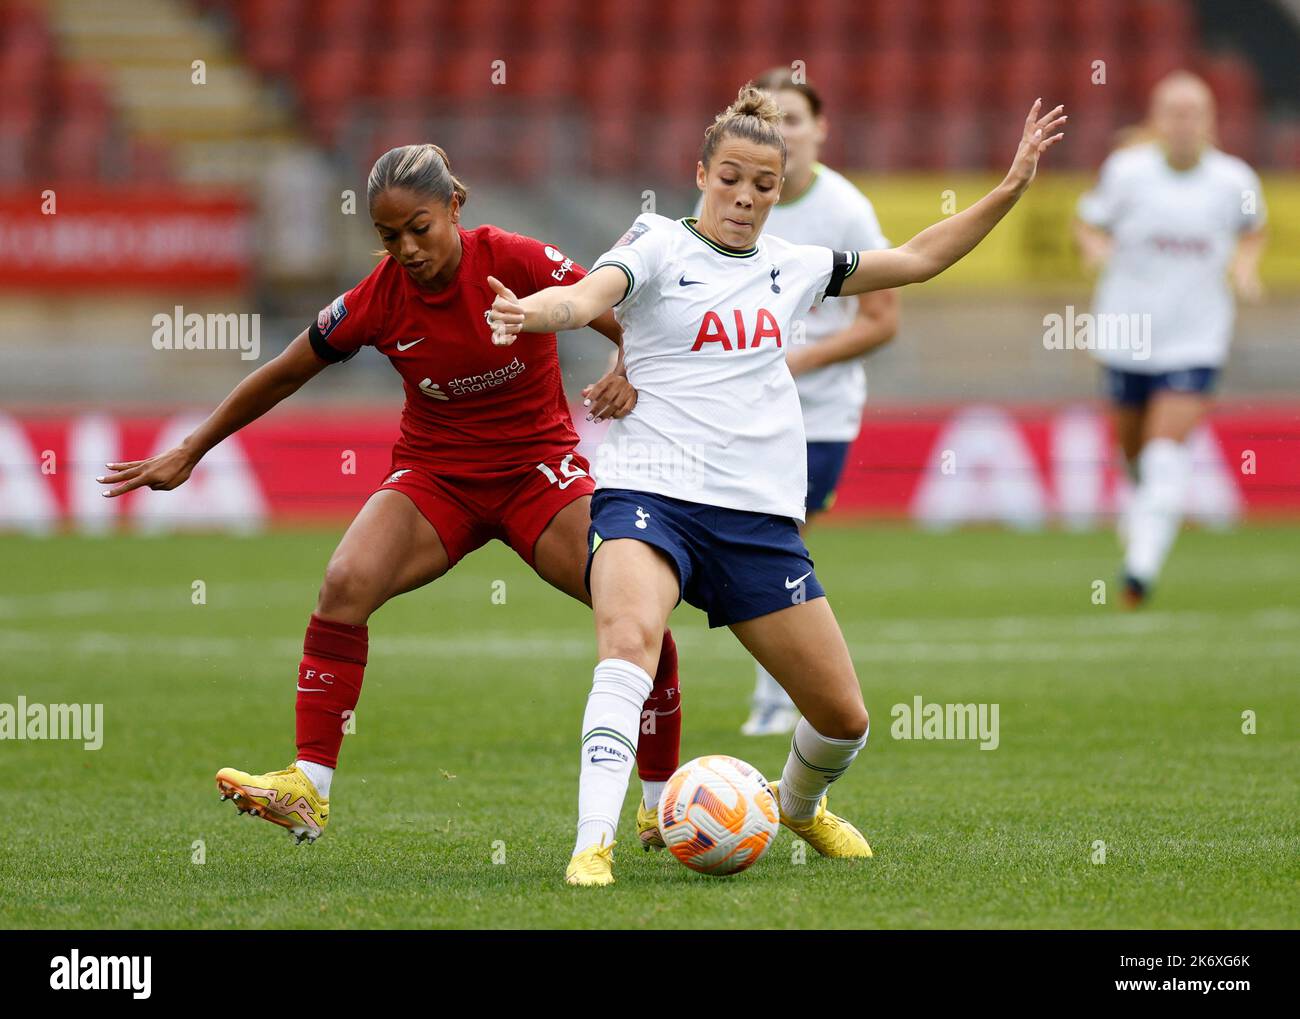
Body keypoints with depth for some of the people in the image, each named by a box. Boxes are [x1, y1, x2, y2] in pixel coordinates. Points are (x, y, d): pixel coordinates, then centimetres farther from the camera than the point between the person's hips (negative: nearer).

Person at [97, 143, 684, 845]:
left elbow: (633, 326, -11)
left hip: (538, 468, -1)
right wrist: (188, 453, 6)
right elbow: (283, 375, 2)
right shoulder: (379, 299, -12)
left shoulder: (515, 261, -17)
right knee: (346, 582, -26)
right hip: (434, 472, 1)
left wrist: (630, 377, -34)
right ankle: (308, 788, -23)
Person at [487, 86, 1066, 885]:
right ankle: (594, 844, -41)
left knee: (844, 718, 7)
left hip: (763, 518, 5)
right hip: (649, 492, -5)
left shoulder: (790, 266, 14)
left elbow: (917, 259, 22)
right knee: (629, 640, -35)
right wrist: (529, 312, -42)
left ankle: (799, 804, 40)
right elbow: (587, 297, -20)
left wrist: (1011, 189, 16)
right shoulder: (661, 248, 0)